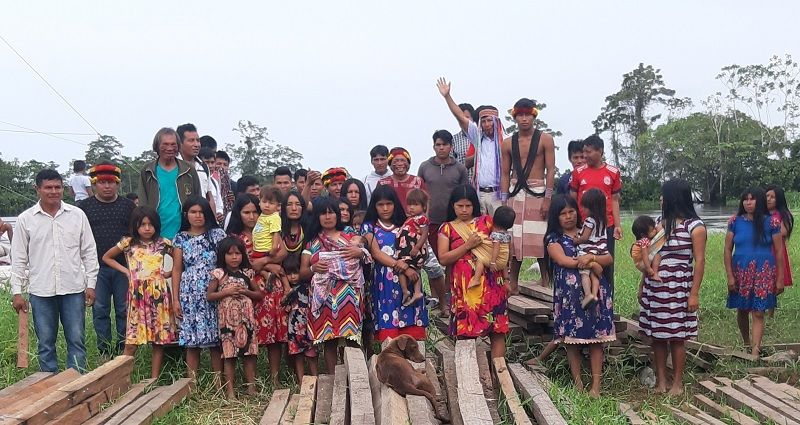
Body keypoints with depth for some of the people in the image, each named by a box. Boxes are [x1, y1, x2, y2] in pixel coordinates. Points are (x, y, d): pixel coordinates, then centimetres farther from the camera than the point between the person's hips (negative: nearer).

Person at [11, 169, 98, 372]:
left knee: (77, 340, 4)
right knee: (46, 343, 8)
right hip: (40, 291, 0)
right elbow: (19, 258, 4)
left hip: (73, 289, 0)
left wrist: (91, 284, 1)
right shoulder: (25, 219, 1)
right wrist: (17, 291, 1)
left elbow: (89, 252, 5)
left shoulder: (77, 215, 2)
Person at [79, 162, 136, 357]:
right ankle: (104, 351, 13)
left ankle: (124, 348, 15)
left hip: (124, 266, 0)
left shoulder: (128, 205, 8)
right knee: (100, 310, 4)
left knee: (124, 309, 4)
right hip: (96, 268, 0)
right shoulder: (84, 206, 5)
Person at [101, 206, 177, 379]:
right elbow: (106, 257, 13)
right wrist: (125, 271, 5)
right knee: (132, 342, -5)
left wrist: (170, 272, 1)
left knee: (159, 340, 4)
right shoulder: (128, 243, 1)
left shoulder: (163, 243, 3)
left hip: (159, 295, 1)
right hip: (138, 296, -1)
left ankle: (154, 380, 12)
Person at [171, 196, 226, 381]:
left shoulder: (217, 234, 4)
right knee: (191, 340, 2)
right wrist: (175, 299, 1)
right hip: (190, 295, 1)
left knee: (216, 339, 0)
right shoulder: (181, 238, 6)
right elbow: (177, 270, 6)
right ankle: (192, 382, 11)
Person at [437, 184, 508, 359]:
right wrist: (467, 245, -10)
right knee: (465, 333, 0)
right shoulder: (447, 228, 7)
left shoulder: (486, 221, 10)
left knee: (497, 331, -2)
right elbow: (443, 259, -2)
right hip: (463, 287, -1)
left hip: (490, 284, 1)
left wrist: (505, 278, 8)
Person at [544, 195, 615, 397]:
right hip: (569, 295, -2)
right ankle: (578, 384, 12)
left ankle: (596, 385, 3)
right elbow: (562, 260, -12)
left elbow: (609, 258, 4)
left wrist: (591, 257, -15)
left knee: (596, 339, 0)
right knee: (572, 339, 1)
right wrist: (589, 263, -8)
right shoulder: (554, 238, 5)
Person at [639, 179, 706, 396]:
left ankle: (677, 383, 11)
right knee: (656, 336, 6)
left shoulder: (695, 226, -6)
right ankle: (660, 381, 14)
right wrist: (642, 285, 13)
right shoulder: (660, 222, 11)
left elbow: (699, 261, -8)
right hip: (654, 287, 5)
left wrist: (694, 293, -13)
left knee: (676, 337, 0)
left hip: (678, 289, -5)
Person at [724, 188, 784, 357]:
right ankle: (746, 344, 32)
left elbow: (779, 251, 0)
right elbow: (728, 250, 2)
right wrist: (730, 276, -4)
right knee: (742, 310, 11)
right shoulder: (735, 222, 1)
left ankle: (755, 352, -6)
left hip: (763, 273, -2)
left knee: (758, 313, -6)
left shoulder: (771, 222, -2)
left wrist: (780, 279, -1)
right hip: (741, 272, 2)